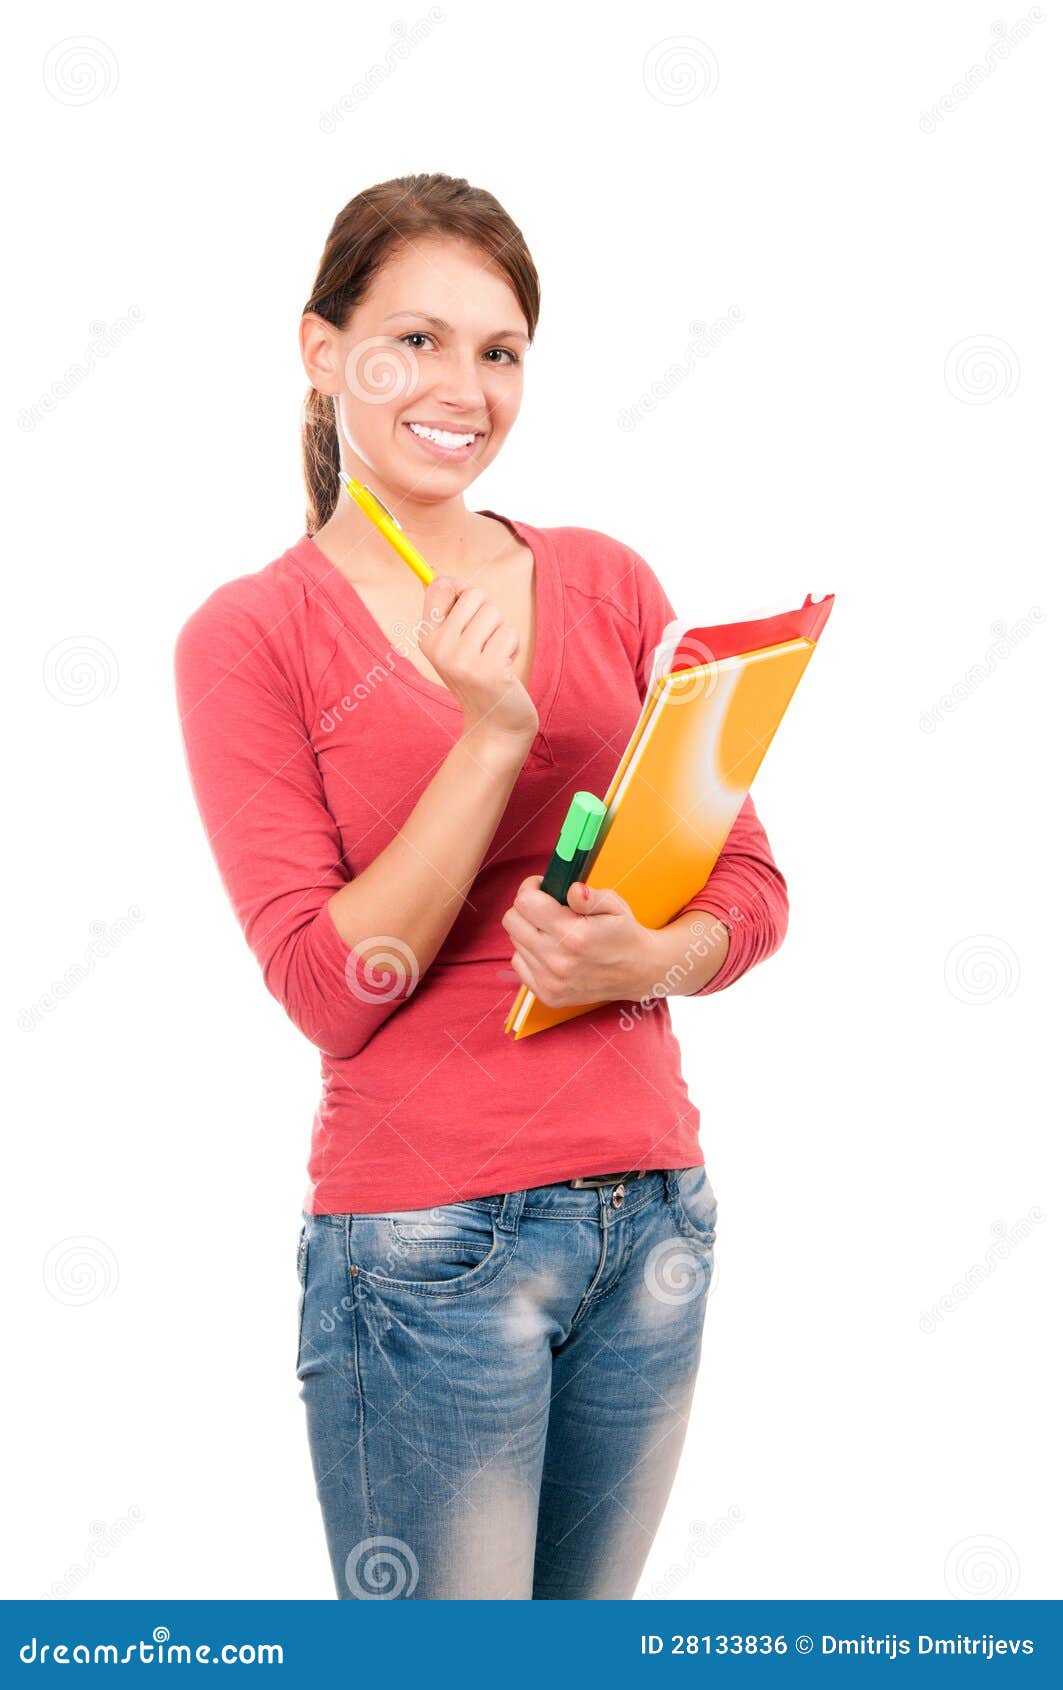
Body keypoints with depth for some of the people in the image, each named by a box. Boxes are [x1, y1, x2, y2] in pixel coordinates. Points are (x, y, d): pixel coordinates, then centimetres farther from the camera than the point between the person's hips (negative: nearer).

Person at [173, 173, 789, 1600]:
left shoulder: (605, 583, 7)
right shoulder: (252, 636, -4)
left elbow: (752, 881, 7)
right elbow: (330, 987, -11)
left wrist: (648, 958, -15)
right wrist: (491, 736, -18)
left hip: (651, 1205, 5)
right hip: (430, 1245, -4)